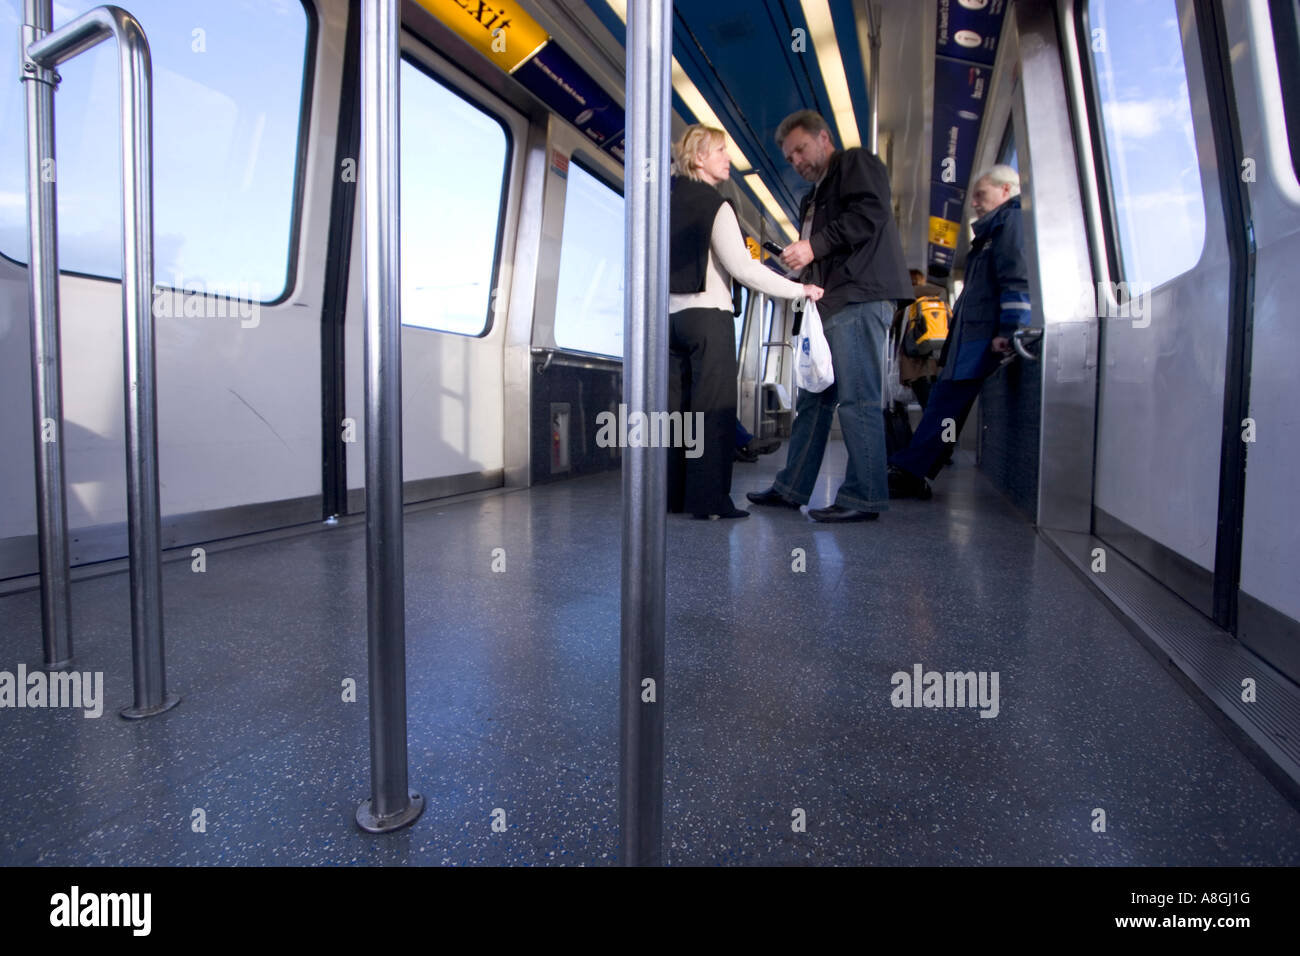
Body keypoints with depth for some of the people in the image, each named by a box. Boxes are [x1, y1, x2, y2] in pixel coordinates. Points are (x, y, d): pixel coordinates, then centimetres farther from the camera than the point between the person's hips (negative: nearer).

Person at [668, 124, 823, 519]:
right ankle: (709, 498, -7)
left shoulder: (669, 202, 14)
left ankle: (671, 493, 10)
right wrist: (801, 289, -9)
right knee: (713, 408, -6)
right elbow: (742, 267, -14)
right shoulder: (714, 205, -7)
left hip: (671, 317, 7)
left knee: (675, 407, 7)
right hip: (707, 316, -7)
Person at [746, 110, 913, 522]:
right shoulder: (814, 198, 30)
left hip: (860, 298, -9)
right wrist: (797, 258, 10)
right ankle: (792, 487, 14)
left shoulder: (856, 162, 6)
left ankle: (864, 497, -6)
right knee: (813, 398, 8)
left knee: (856, 399, -11)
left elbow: (870, 213, -12)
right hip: (833, 304, 10)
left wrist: (814, 246, -14)